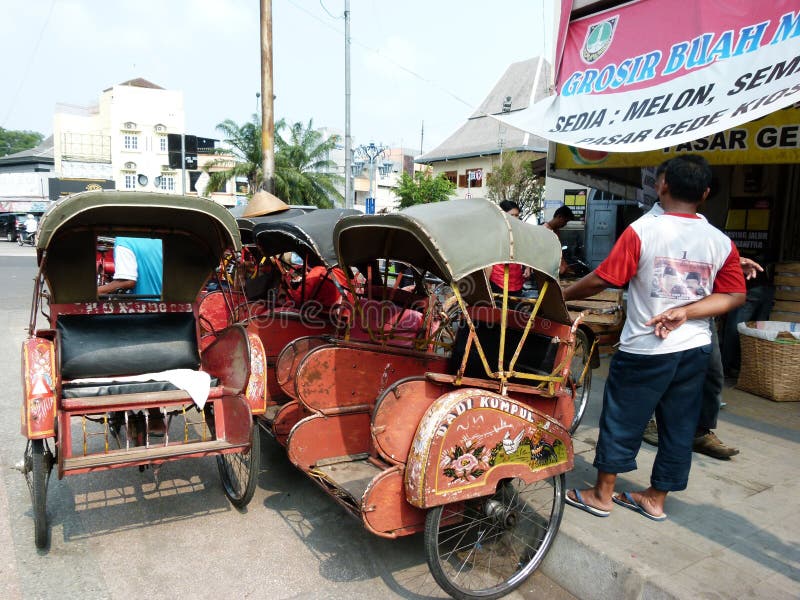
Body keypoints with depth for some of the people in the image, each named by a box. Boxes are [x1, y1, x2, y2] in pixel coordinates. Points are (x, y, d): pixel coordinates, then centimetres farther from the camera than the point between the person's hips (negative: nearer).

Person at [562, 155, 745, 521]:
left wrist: (562, 295, 0)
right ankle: (656, 499, 30)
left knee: (621, 421, 9)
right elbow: (734, 296, 0)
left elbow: (601, 280, -14)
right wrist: (684, 313, -7)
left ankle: (602, 495, 23)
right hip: (695, 349, 5)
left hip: (645, 350, -4)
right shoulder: (721, 242, -1)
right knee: (679, 426, 15)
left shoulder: (642, 231, -15)